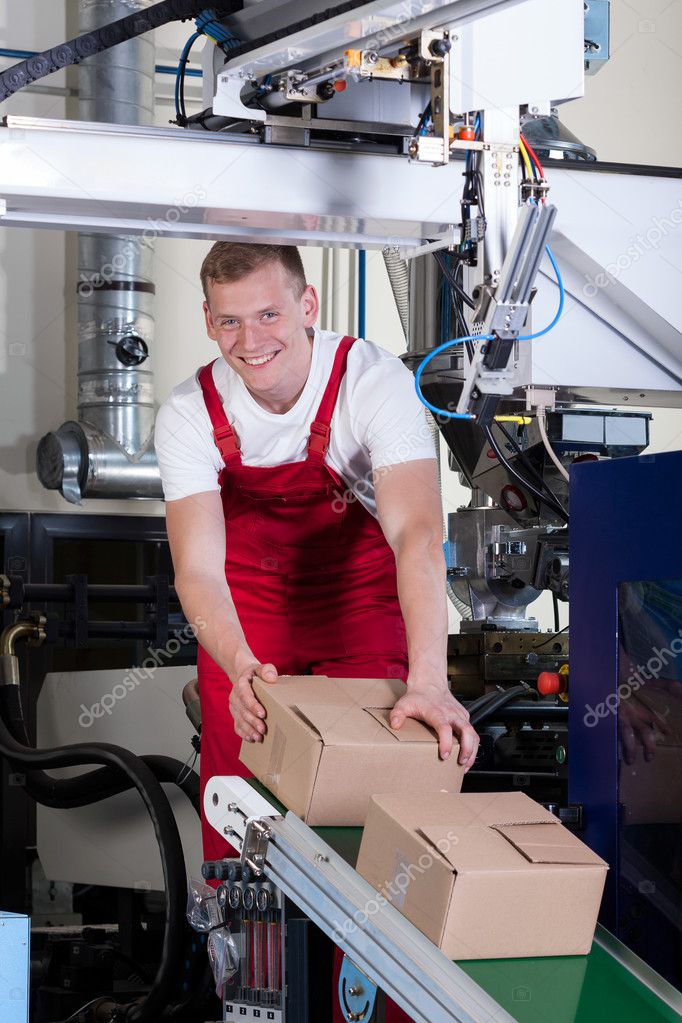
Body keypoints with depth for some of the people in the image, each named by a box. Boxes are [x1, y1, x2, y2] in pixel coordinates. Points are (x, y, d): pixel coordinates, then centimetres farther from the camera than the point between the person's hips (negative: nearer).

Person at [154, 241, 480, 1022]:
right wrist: (240, 670, -46)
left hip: (360, 592, -2)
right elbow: (197, 569, -25)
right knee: (239, 767, -4)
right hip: (247, 602, 2)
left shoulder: (373, 382, -25)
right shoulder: (190, 415, -18)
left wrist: (428, 682, -48)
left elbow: (416, 532, -35)